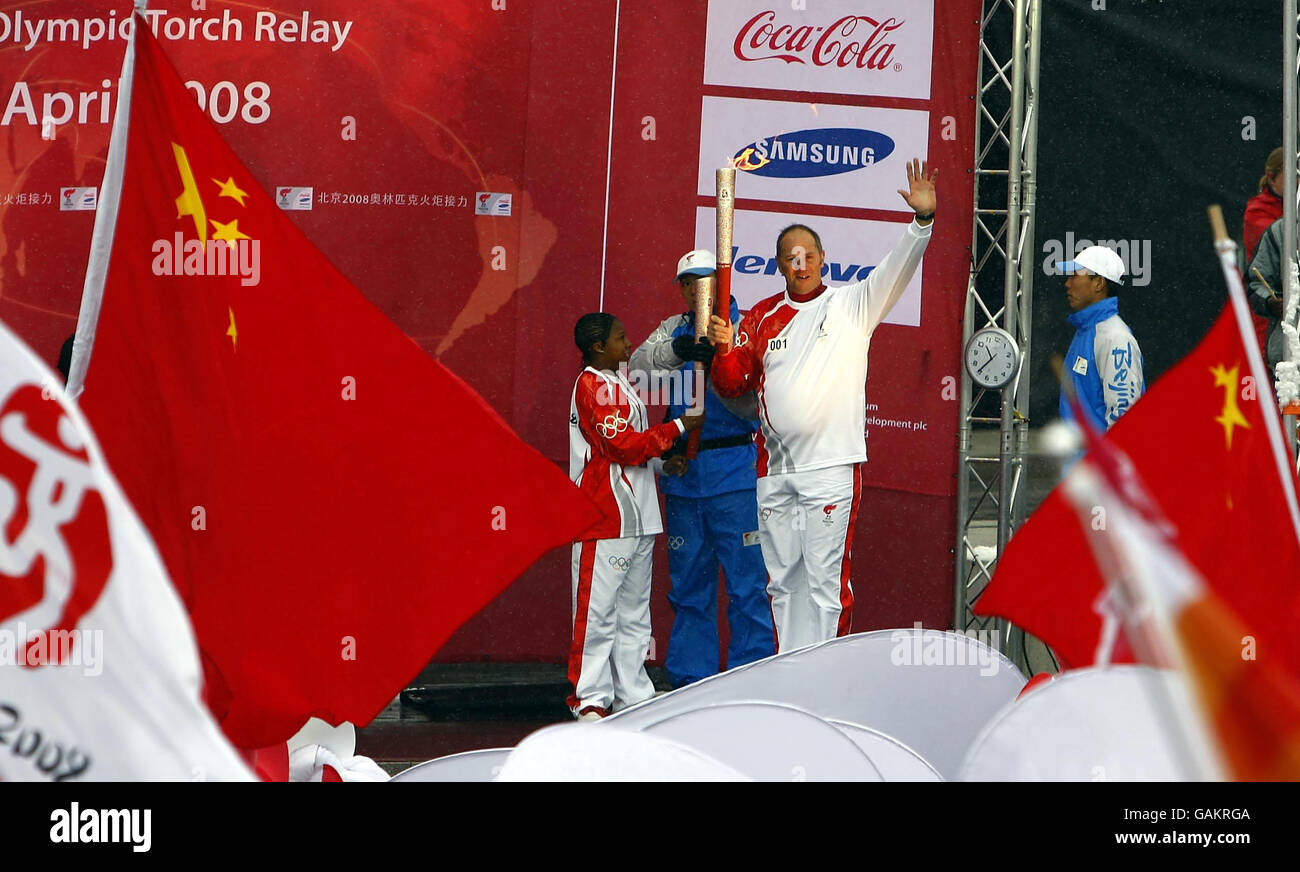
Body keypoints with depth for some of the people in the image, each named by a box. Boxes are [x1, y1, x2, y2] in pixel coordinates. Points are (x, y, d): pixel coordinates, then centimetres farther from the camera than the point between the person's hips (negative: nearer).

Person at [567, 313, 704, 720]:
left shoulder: (616, 382, 18)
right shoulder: (593, 385, -13)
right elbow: (625, 446, -19)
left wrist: (663, 458, 4)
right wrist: (678, 428, -12)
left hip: (634, 515, 10)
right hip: (604, 516, -10)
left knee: (634, 609, 13)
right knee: (598, 609, -7)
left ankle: (633, 694, 18)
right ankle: (590, 698, -5)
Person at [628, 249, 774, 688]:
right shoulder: (674, 329, 11)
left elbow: (752, 405, -12)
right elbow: (637, 366, -7)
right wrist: (676, 351, -26)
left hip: (733, 472, -5)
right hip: (682, 470, 5)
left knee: (746, 582, -5)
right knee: (688, 583, 11)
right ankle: (691, 681, 19)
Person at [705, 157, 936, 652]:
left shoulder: (851, 305, 1)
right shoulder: (761, 318, 10)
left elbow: (896, 271, -12)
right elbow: (732, 386, 12)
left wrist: (923, 218, -26)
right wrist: (724, 349, -9)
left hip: (831, 466, -4)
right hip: (774, 468, 5)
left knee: (826, 578, -5)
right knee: (782, 578, 11)